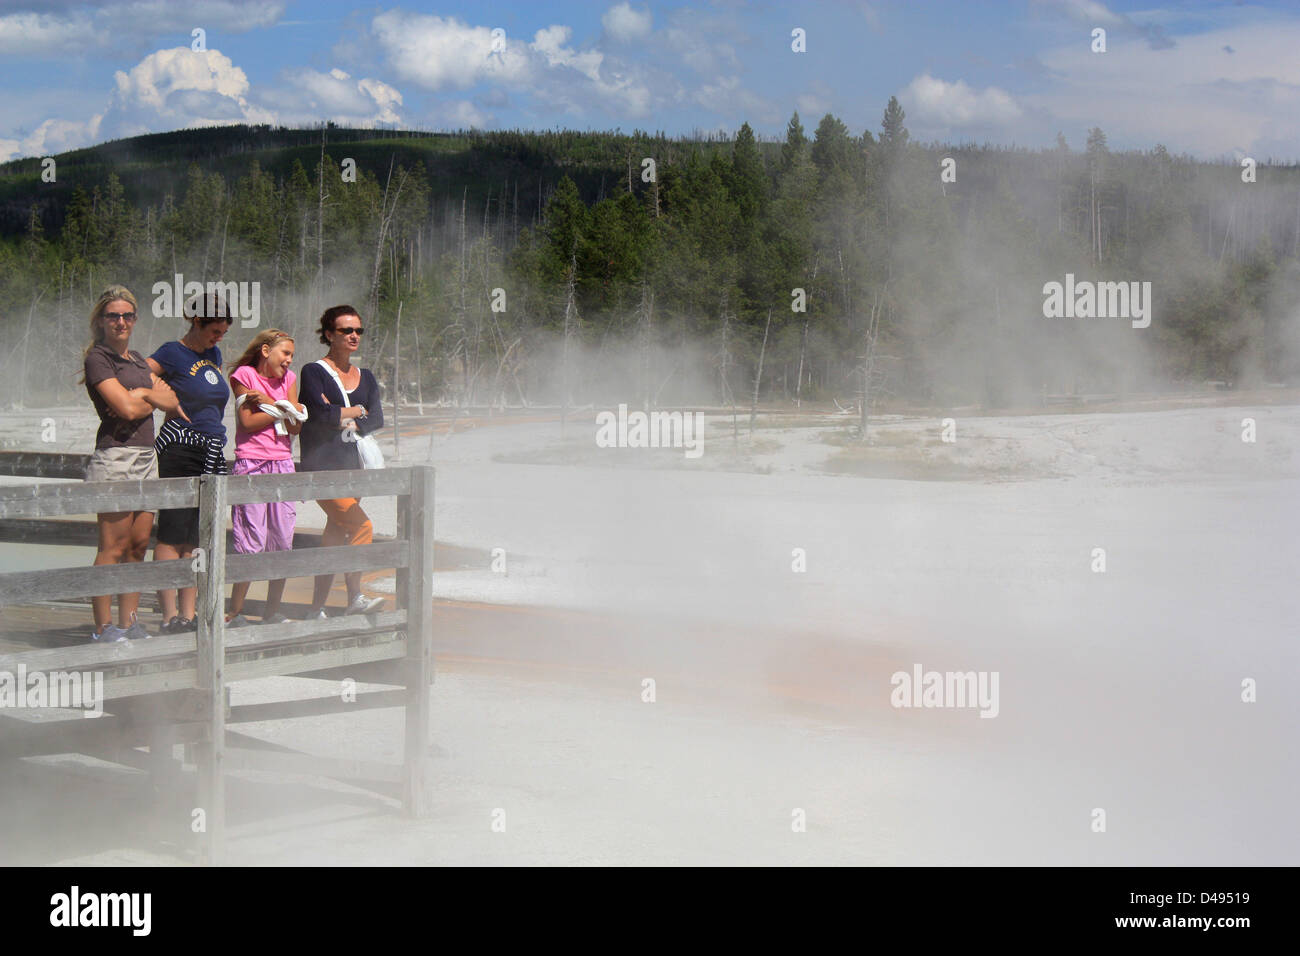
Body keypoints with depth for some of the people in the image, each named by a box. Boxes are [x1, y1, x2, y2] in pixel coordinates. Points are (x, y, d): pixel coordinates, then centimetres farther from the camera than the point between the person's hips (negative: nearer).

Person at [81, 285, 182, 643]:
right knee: (113, 547, -7)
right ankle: (103, 627, -3)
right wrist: (155, 396, 3)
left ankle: (128, 622, 13)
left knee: (138, 545, 7)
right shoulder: (97, 358, -5)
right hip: (116, 455, -8)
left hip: (146, 456, 8)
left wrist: (143, 393, -5)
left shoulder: (137, 358, 20)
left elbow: (171, 401, 12)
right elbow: (126, 408, -15)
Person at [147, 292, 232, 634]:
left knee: (195, 540, 8)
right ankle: (170, 617, -6)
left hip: (212, 455, 7)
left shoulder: (214, 355, 17)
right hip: (179, 454, -7)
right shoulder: (172, 353, -5)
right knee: (172, 537, -6)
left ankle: (188, 616, 12)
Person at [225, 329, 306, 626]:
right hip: (252, 464, -6)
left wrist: (268, 402, -8)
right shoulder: (244, 375, -1)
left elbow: (296, 427, 5)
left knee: (283, 541, 5)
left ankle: (272, 612, 15)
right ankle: (235, 614, -3)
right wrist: (283, 410, -4)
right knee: (252, 542, -9)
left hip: (283, 463, 6)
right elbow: (248, 422, -10)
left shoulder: (288, 379, 14)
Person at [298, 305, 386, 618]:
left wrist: (350, 424, -12)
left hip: (350, 466, 6)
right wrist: (357, 410, -2)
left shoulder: (365, 378, 16)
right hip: (320, 466, -6)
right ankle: (354, 598, -16)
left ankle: (317, 609, 11)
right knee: (361, 525, -20)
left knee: (335, 539, 5)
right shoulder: (313, 372, -1)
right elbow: (322, 413, -15)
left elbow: (377, 420, 4)